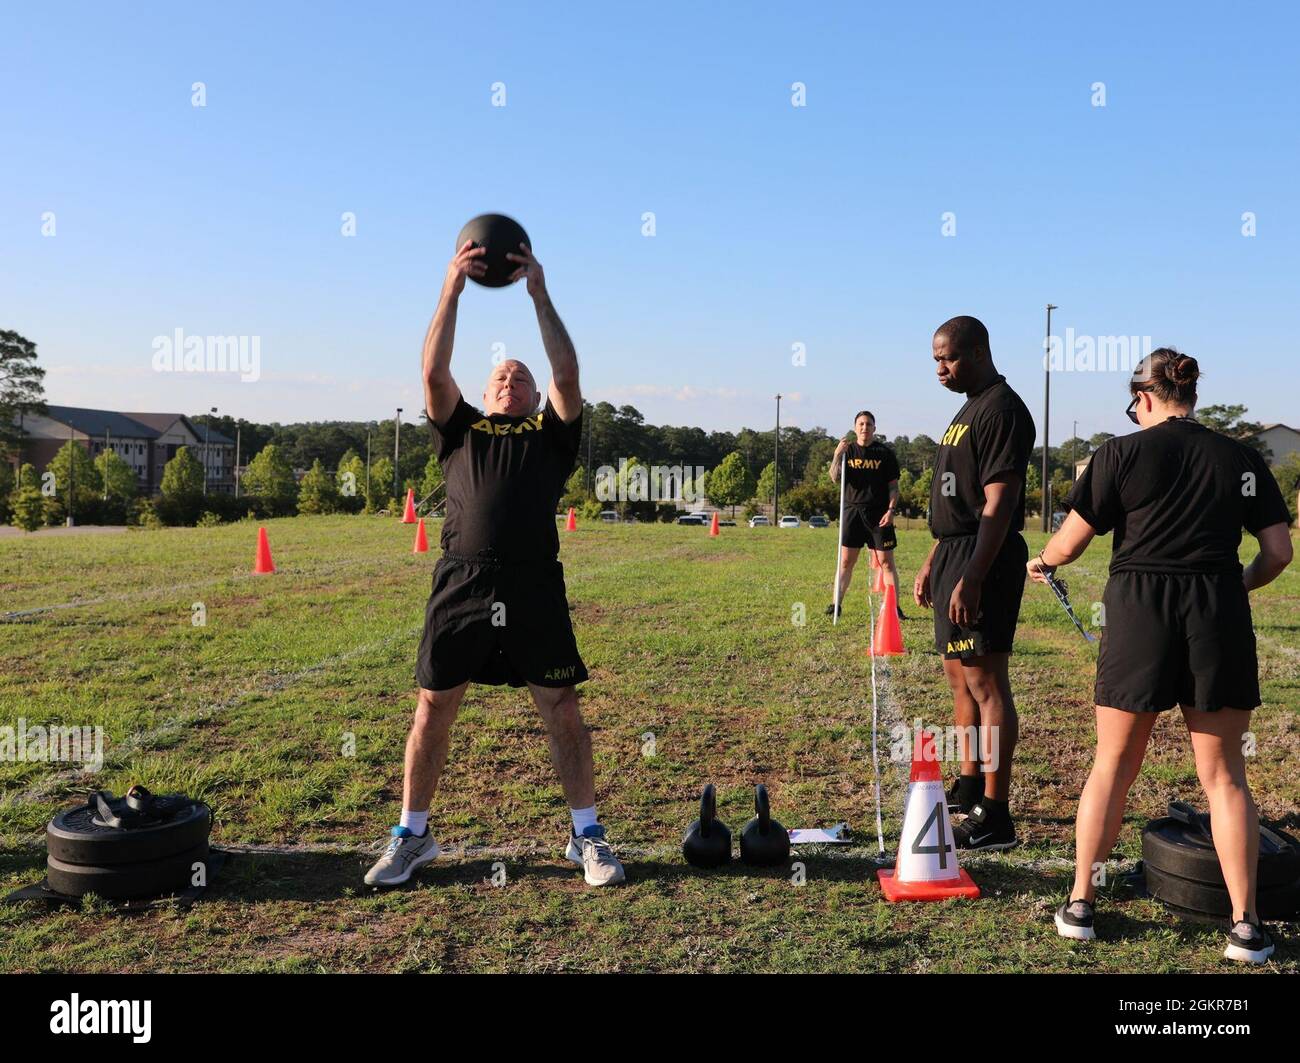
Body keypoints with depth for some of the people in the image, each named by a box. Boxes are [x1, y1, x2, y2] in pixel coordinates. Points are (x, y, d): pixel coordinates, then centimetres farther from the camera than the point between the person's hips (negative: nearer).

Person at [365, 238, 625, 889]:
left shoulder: (551, 434, 18)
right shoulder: (461, 428, 20)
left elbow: (568, 375, 4)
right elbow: (434, 373, 6)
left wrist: (539, 293, 2)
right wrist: (452, 287, 1)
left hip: (535, 584, 0)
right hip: (462, 581, 1)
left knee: (562, 711, 2)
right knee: (433, 709, 5)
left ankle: (587, 836, 16)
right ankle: (412, 836, 20)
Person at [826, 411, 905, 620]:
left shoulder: (885, 453, 3)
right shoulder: (847, 450, 8)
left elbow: (894, 486, 3)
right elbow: (835, 478, -5)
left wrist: (891, 510, -9)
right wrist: (837, 455, -18)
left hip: (878, 514, -2)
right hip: (852, 510, 2)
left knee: (886, 561, -1)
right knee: (846, 561, 5)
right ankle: (836, 604, 12)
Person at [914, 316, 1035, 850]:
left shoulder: (1001, 410, -13)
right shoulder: (969, 409, 19)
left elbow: (999, 503, -21)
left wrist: (972, 577, -26)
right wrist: (934, 562, 22)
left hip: (983, 558, -11)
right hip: (955, 553, 11)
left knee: (985, 683, -8)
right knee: (960, 677, 16)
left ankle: (995, 816, -2)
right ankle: (968, 791, 29)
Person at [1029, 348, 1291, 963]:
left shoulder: (1123, 452, 0)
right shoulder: (1242, 459, 9)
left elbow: (1071, 539, 0)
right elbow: (1279, 552, 8)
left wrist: (1042, 563, 21)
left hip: (1140, 611, -2)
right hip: (1220, 617, 2)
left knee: (1113, 766, 11)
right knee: (1224, 774, 12)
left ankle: (1079, 905, 18)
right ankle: (1245, 926, 14)